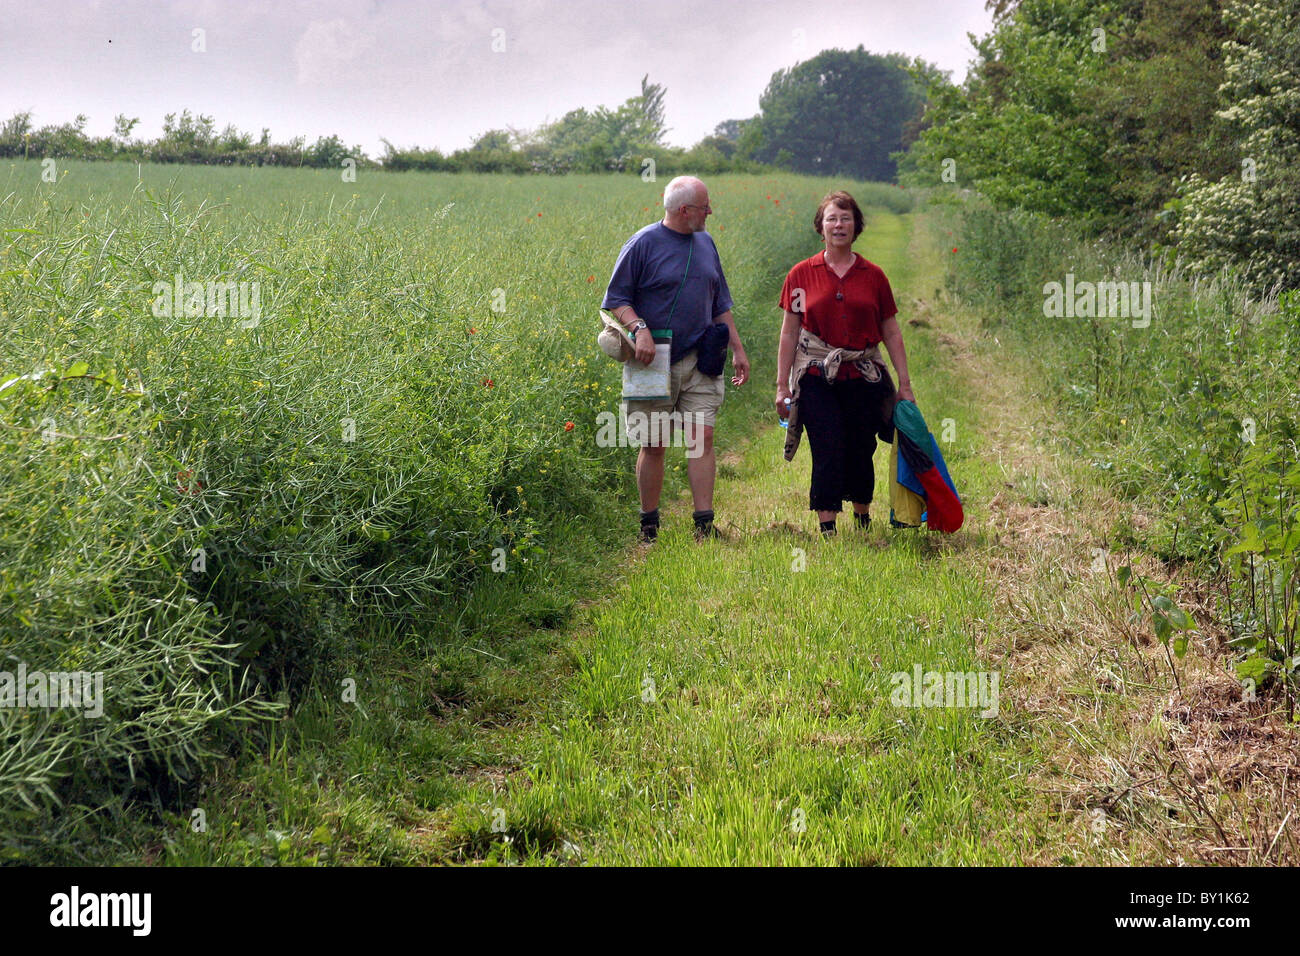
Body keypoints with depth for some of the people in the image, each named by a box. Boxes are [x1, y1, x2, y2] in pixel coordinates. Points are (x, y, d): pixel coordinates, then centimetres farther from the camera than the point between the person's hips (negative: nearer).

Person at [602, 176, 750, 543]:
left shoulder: (705, 243, 13)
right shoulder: (643, 244, -5)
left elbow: (720, 304, 21)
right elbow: (616, 299, -5)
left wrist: (737, 348, 17)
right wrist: (640, 329, -21)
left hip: (699, 361, 4)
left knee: (702, 437, -4)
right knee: (653, 444, 3)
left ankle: (705, 523, -1)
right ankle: (649, 526, 15)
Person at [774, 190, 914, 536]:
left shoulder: (873, 276, 7)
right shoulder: (802, 274, 4)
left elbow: (891, 332, 10)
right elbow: (789, 333, 5)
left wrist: (905, 383, 6)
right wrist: (782, 386, 2)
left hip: (863, 377, 2)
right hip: (817, 377, -2)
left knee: (861, 452, 7)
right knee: (827, 452, -9)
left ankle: (863, 521, 26)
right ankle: (827, 530, -4)